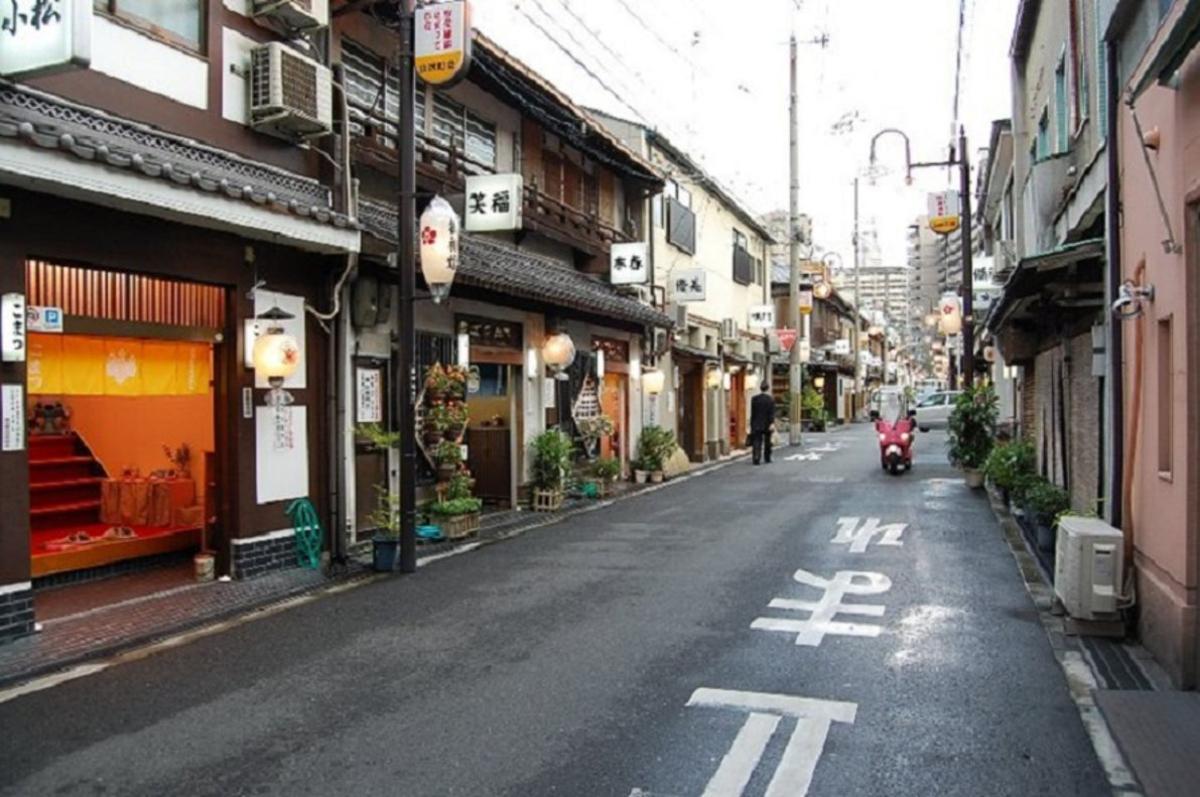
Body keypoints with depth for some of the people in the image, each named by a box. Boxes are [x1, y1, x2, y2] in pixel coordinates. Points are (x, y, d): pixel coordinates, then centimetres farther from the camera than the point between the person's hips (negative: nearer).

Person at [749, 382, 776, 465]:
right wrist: (772, 423, -19)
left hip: (756, 425, 1)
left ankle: (756, 459, -16)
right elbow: (772, 413, -14)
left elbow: (752, 413, 4)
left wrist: (752, 424, 10)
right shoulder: (770, 400, -7)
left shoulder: (754, 399, 1)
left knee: (756, 442, -2)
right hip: (767, 424, -1)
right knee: (767, 442, 14)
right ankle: (767, 459, 23)